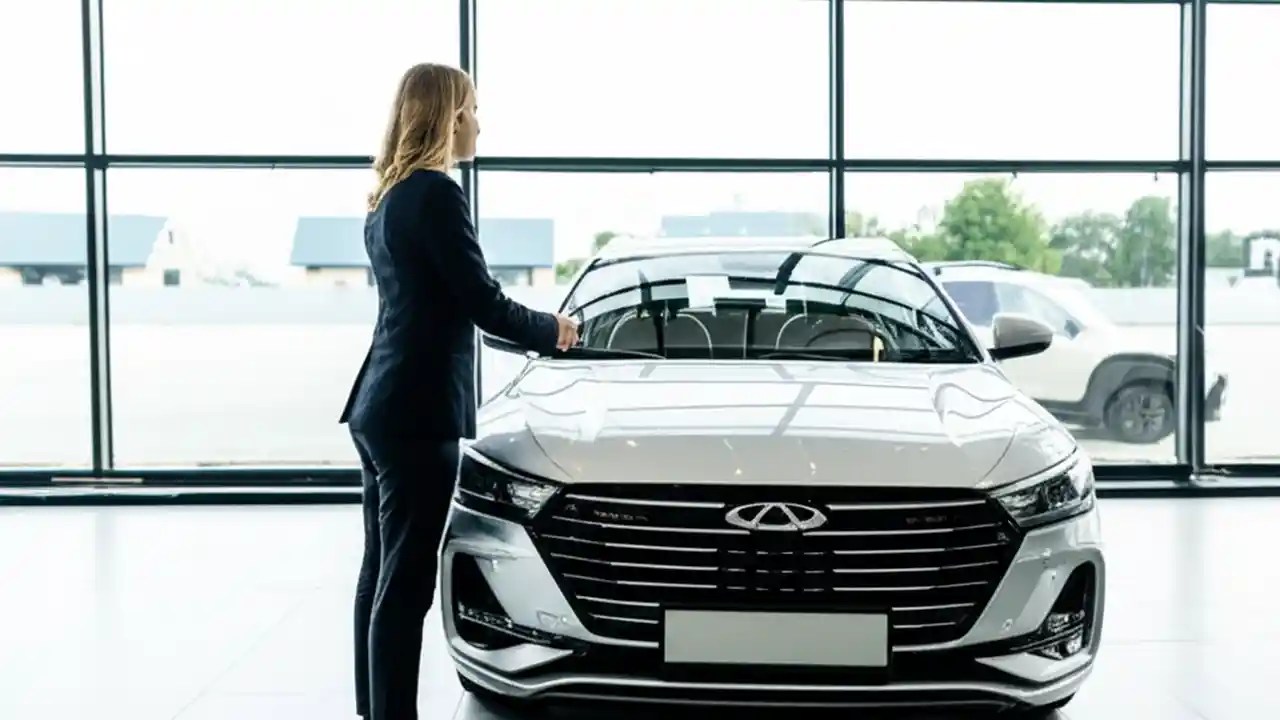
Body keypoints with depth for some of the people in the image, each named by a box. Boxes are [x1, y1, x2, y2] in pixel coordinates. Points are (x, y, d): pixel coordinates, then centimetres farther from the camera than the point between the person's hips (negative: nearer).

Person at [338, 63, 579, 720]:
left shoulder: (387, 198, 17)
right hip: (418, 413, -10)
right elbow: (481, 302, -12)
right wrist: (551, 330, 5)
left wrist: (531, 331, 21)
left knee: (381, 575, 14)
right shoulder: (435, 194, -13)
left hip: (379, 407, 10)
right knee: (405, 585, -6)